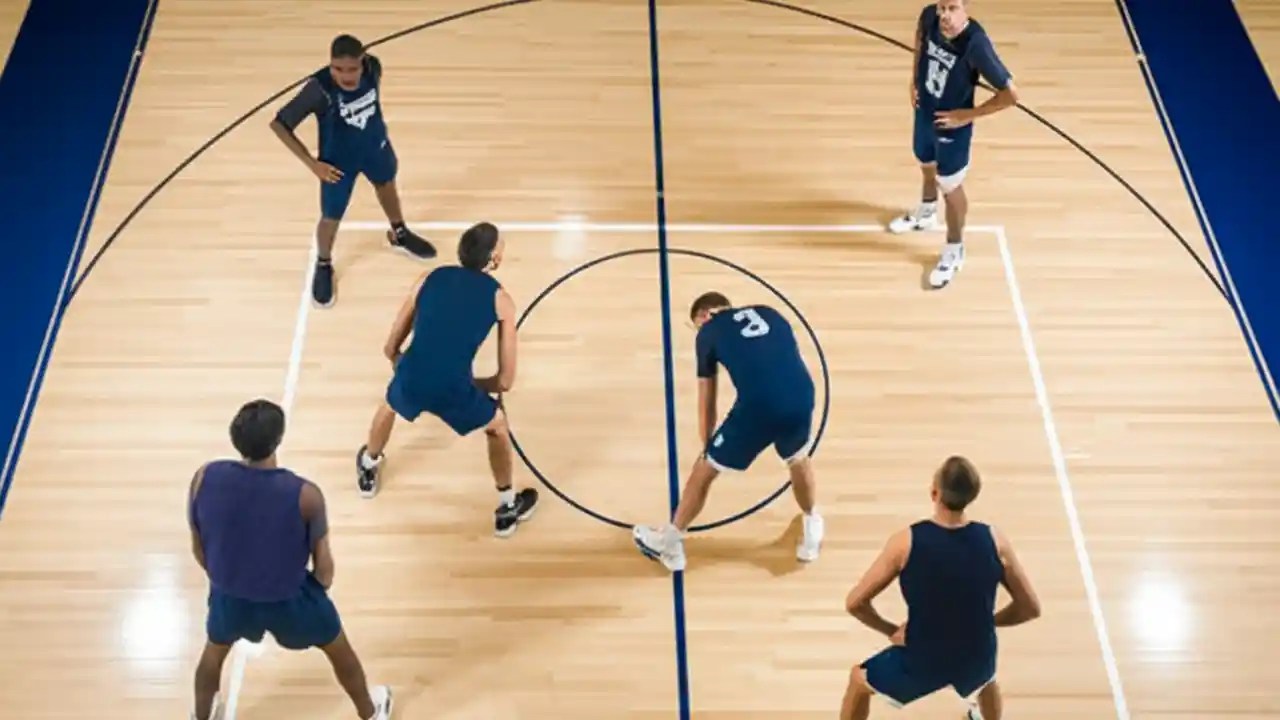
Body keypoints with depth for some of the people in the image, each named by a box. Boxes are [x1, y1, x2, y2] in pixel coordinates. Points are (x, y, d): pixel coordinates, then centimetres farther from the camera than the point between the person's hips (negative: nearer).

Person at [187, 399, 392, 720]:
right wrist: (322, 583, 9)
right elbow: (323, 565, -15)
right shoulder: (305, 495, -28)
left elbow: (198, 547, -3)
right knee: (339, 649, 27)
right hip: (289, 597, -2)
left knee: (214, 650, 36)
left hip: (229, 594, 2)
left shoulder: (205, 478, -20)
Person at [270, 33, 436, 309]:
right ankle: (323, 266, 41)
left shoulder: (373, 67, -24)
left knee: (387, 184, 30)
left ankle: (399, 234, 62)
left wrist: (375, 126, 12)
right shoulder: (319, 88, -36)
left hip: (375, 146, 5)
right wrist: (312, 163, -28)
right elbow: (278, 124, -28)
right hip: (339, 161, -4)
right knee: (331, 217, 10)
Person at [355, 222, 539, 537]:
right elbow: (505, 382, 7)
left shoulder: (430, 278, 14)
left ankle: (368, 469, 62)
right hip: (454, 390, -2)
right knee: (497, 426, 30)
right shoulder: (500, 299, 7)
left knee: (389, 405, 40)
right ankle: (508, 508, 41)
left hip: (410, 381, 3)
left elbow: (391, 348, 19)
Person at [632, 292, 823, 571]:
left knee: (705, 470, 19)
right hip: (802, 398, 4)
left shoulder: (708, 331, 17)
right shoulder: (769, 313, 26)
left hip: (758, 406, -3)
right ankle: (811, 534, 51)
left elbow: (706, 404, 20)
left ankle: (668, 544, 34)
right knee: (798, 459, 36)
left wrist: (706, 448, 33)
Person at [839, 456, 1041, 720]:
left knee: (859, 680, 27)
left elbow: (855, 603, -14)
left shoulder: (906, 542, -19)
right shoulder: (995, 541, -13)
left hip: (921, 664, -2)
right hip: (976, 660, 3)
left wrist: (892, 630, 2)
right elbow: (1031, 608, -2)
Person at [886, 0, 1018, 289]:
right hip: (924, 113, 6)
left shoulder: (976, 44, -35)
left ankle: (954, 251, 33)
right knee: (927, 167, 30)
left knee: (950, 187, 11)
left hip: (952, 127, -6)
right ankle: (926, 214, 60)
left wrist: (969, 114, -21)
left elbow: (1010, 94, -29)